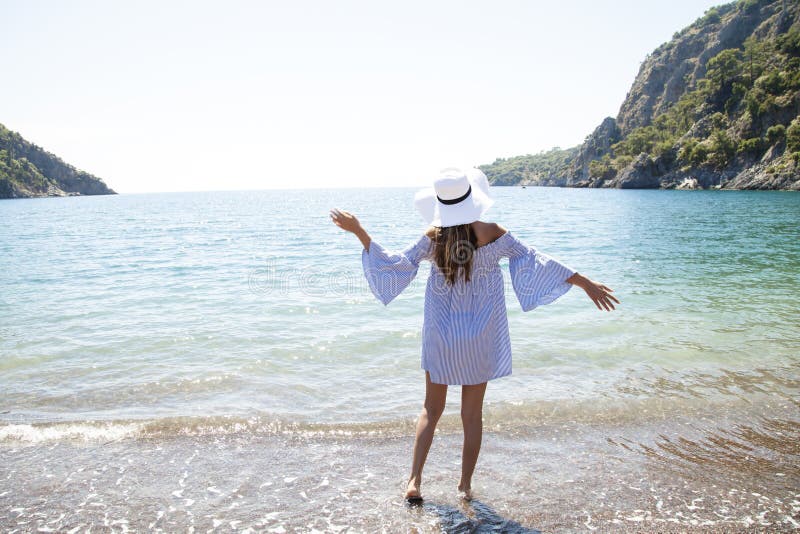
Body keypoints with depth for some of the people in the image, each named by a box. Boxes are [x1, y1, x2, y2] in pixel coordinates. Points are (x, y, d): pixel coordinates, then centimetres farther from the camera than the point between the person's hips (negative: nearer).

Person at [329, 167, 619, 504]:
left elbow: (396, 264, -7)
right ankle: (465, 485, 24)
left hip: (440, 336, 1)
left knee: (431, 409, 17)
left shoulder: (432, 238, -13)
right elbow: (535, 261, -8)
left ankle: (414, 481, 15)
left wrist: (358, 230, -2)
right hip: (479, 338, -1)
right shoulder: (493, 235, -15)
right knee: (472, 414, 13)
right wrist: (586, 283, 2)